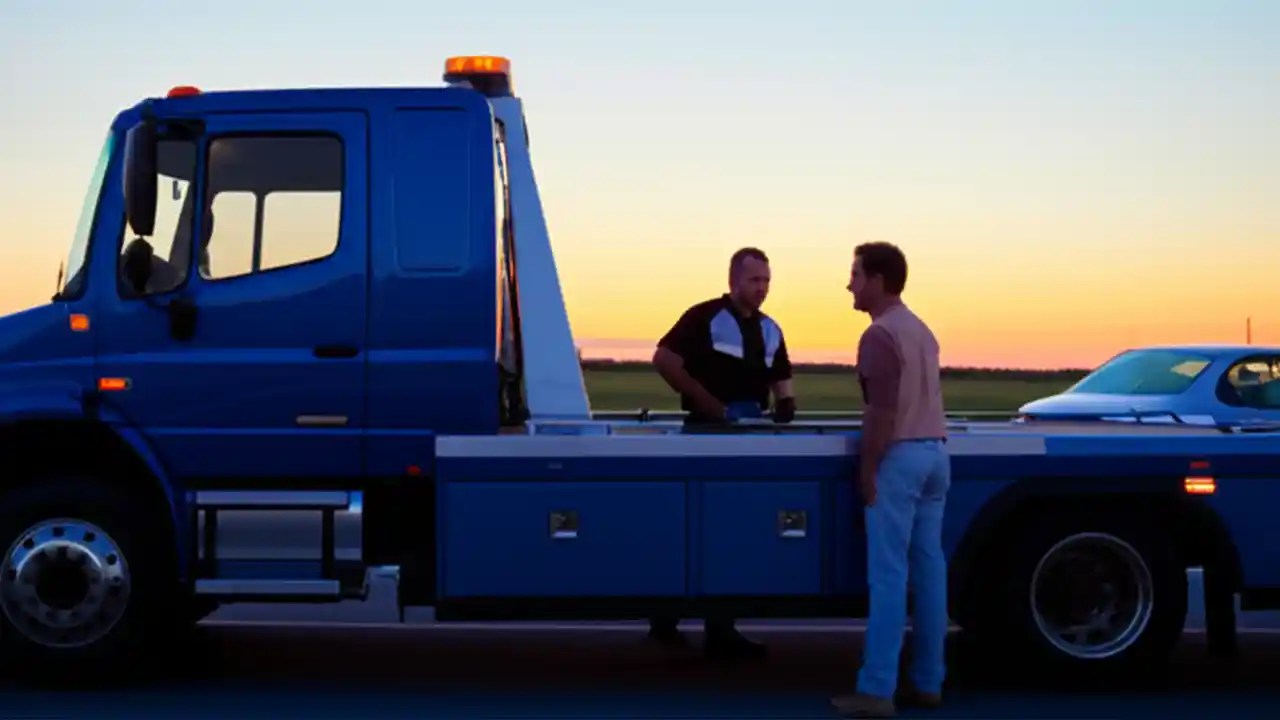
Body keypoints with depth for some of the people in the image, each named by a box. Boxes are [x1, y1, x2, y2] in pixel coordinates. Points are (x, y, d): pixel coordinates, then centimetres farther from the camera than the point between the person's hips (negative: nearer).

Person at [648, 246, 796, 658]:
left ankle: (721, 626, 17)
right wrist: (713, 407, -19)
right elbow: (663, 359, -17)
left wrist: (785, 403, -6)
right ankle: (666, 616, 5)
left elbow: (781, 378, 19)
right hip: (708, 431, -7)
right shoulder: (705, 317, -9)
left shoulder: (770, 330, 12)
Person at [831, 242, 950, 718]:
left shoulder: (880, 335, -13)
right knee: (929, 568, 9)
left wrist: (867, 469, -13)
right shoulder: (920, 329, 17)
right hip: (934, 452, 9)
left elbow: (882, 412, -19)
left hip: (900, 455, -9)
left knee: (889, 575, -8)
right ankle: (928, 682, 13)